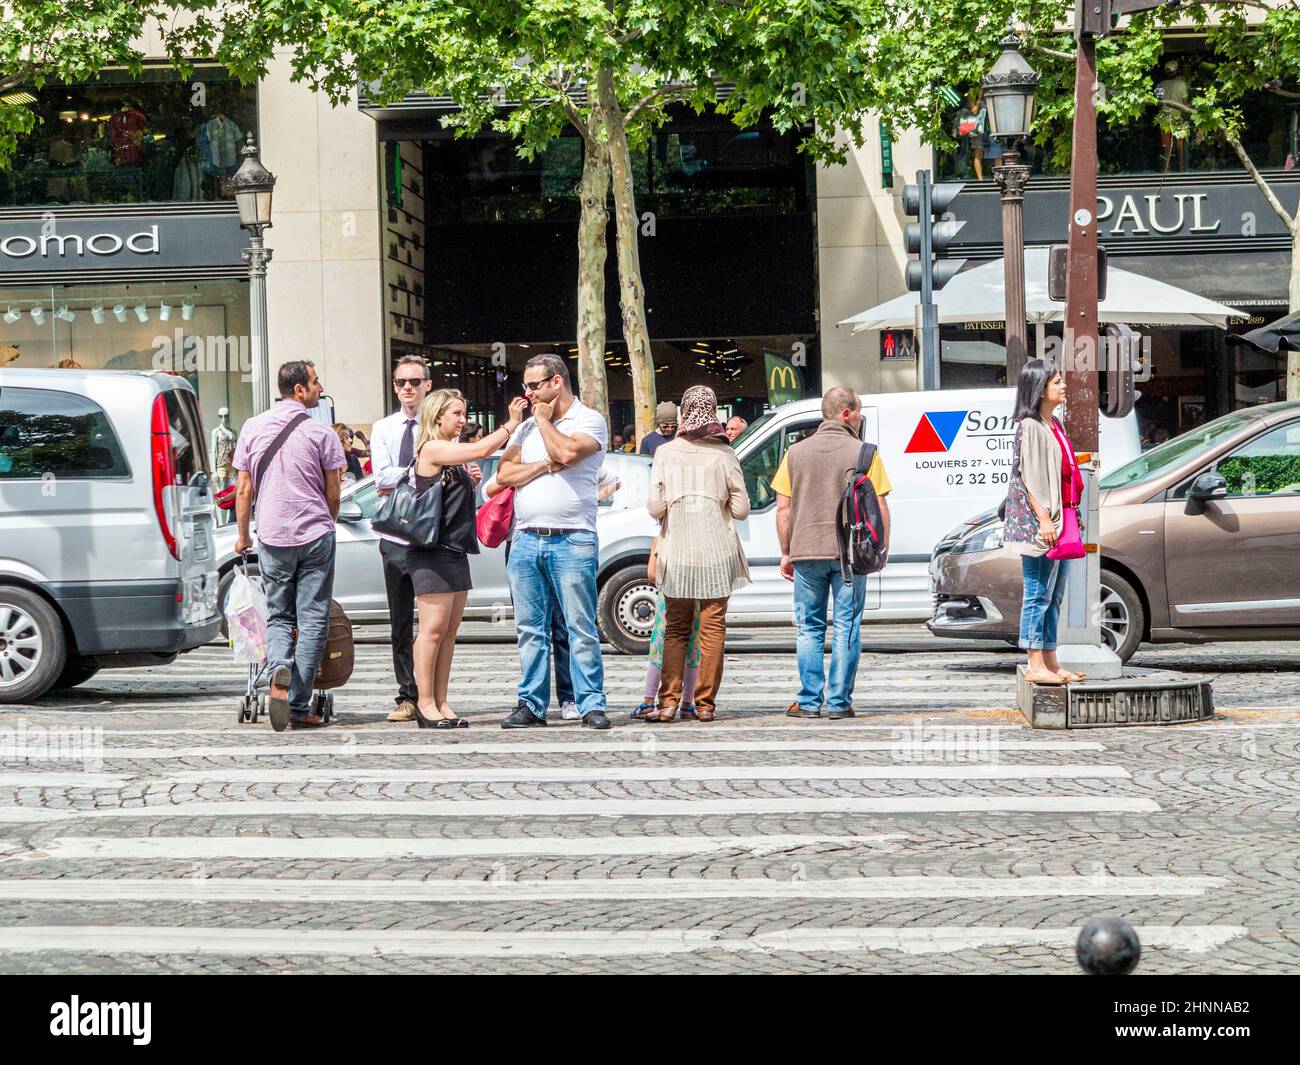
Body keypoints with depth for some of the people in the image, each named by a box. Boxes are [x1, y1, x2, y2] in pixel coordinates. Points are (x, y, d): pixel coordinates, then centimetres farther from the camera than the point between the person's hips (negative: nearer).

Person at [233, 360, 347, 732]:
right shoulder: (321, 432, -4)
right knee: (313, 620, 4)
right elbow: (333, 493, 1)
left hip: (272, 537, 2)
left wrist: (243, 535, 17)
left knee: (278, 616, 15)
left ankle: (279, 670, -15)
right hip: (315, 535, -2)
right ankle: (299, 706, 1)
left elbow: (243, 489, 5)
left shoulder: (253, 428, 3)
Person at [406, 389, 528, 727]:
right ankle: (425, 704, -4)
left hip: (455, 551, 9)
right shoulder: (432, 449, -10)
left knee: (450, 631, 7)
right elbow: (481, 450, -17)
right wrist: (512, 423, -10)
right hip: (431, 551, -9)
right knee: (433, 629, -7)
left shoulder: (452, 453, 19)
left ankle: (440, 703, 10)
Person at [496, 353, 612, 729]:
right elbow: (504, 475, 6)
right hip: (526, 540, 5)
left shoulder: (590, 420, 2)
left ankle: (591, 705, -3)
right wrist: (545, 465, -7)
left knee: (581, 628, -5)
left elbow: (567, 451, -18)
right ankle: (531, 704, 11)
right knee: (530, 629, 6)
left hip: (572, 540, -5)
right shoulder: (526, 428, 18)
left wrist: (544, 420, -3)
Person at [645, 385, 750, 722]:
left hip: (677, 551, 1)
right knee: (713, 627, 5)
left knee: (675, 628, 9)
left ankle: (668, 702, 1)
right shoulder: (724, 454, -1)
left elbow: (654, 507, -4)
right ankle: (705, 703, 4)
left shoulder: (666, 452, 0)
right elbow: (741, 509, 0)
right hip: (717, 550, -1)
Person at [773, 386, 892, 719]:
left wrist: (786, 552, 11)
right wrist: (882, 548, 7)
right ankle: (839, 702, 3)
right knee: (847, 628, 4)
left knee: (809, 628, 10)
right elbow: (879, 507, -4)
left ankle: (809, 701, 8)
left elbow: (783, 508, 4)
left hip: (807, 552, 2)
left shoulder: (797, 452, 5)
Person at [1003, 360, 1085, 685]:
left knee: (1054, 595, 12)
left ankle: (1050, 662, 17)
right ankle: (1035, 665, -3)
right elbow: (1028, 477, -18)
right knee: (1039, 593, -6)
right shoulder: (1030, 427, -13)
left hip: (1057, 519, 10)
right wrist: (1044, 520, -21)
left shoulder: (1054, 425, 16)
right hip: (1036, 520, -10)